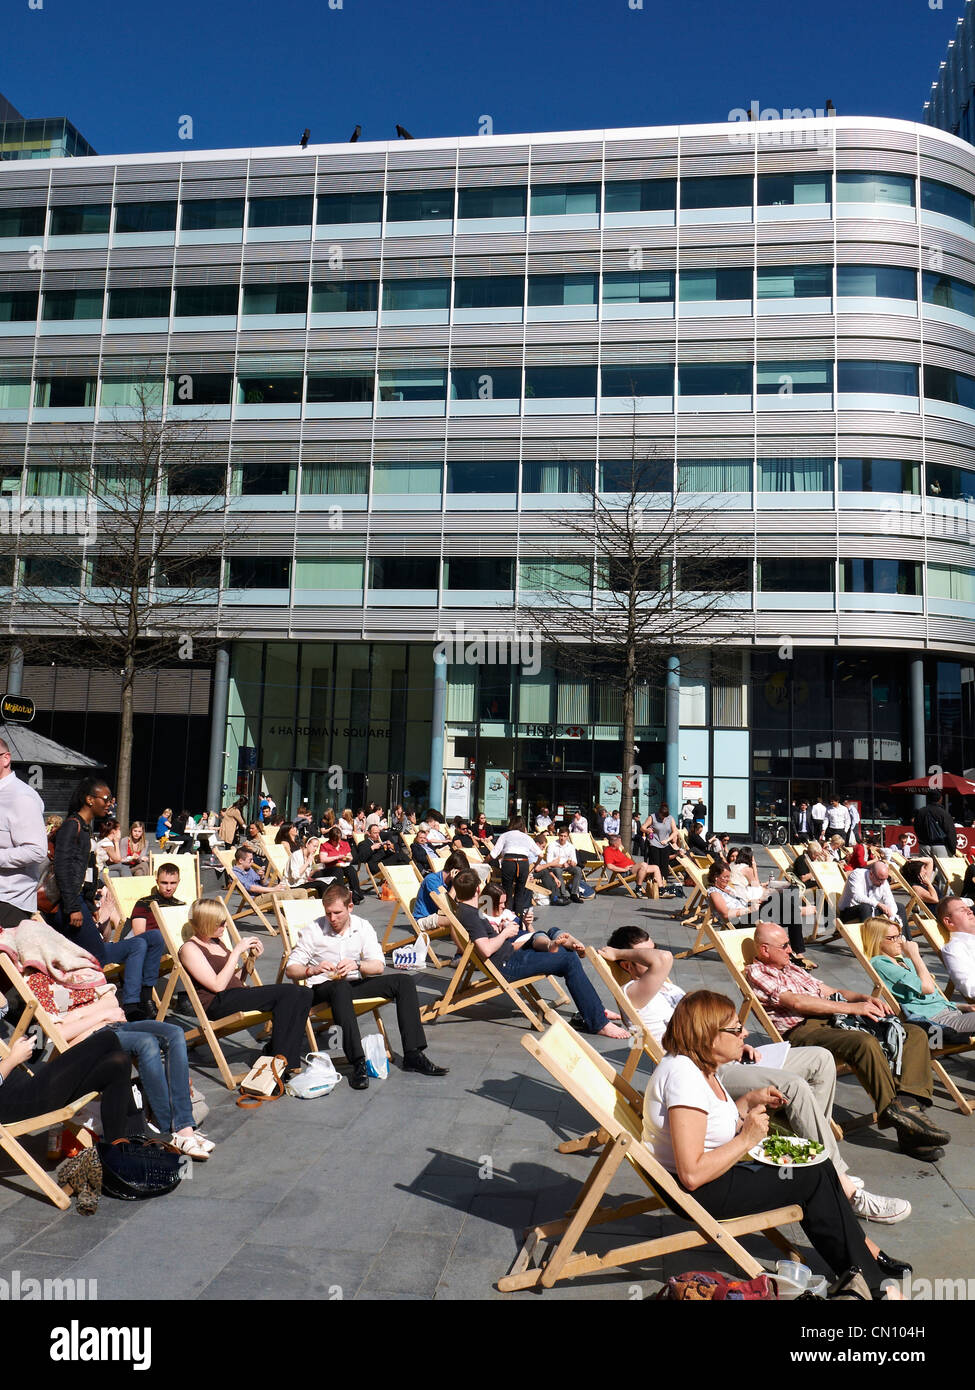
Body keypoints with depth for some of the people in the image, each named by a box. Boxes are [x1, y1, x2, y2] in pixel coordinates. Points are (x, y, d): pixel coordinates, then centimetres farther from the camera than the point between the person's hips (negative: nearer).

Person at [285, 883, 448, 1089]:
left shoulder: (363, 927, 3)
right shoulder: (312, 932, -5)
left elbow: (379, 966, -5)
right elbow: (290, 969, -6)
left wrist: (357, 965, -25)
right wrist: (312, 970, -27)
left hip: (356, 984, 4)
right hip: (324, 988, -4)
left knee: (405, 981, -15)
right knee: (341, 987, -40)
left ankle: (413, 1055, -19)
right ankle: (358, 1063, -47)